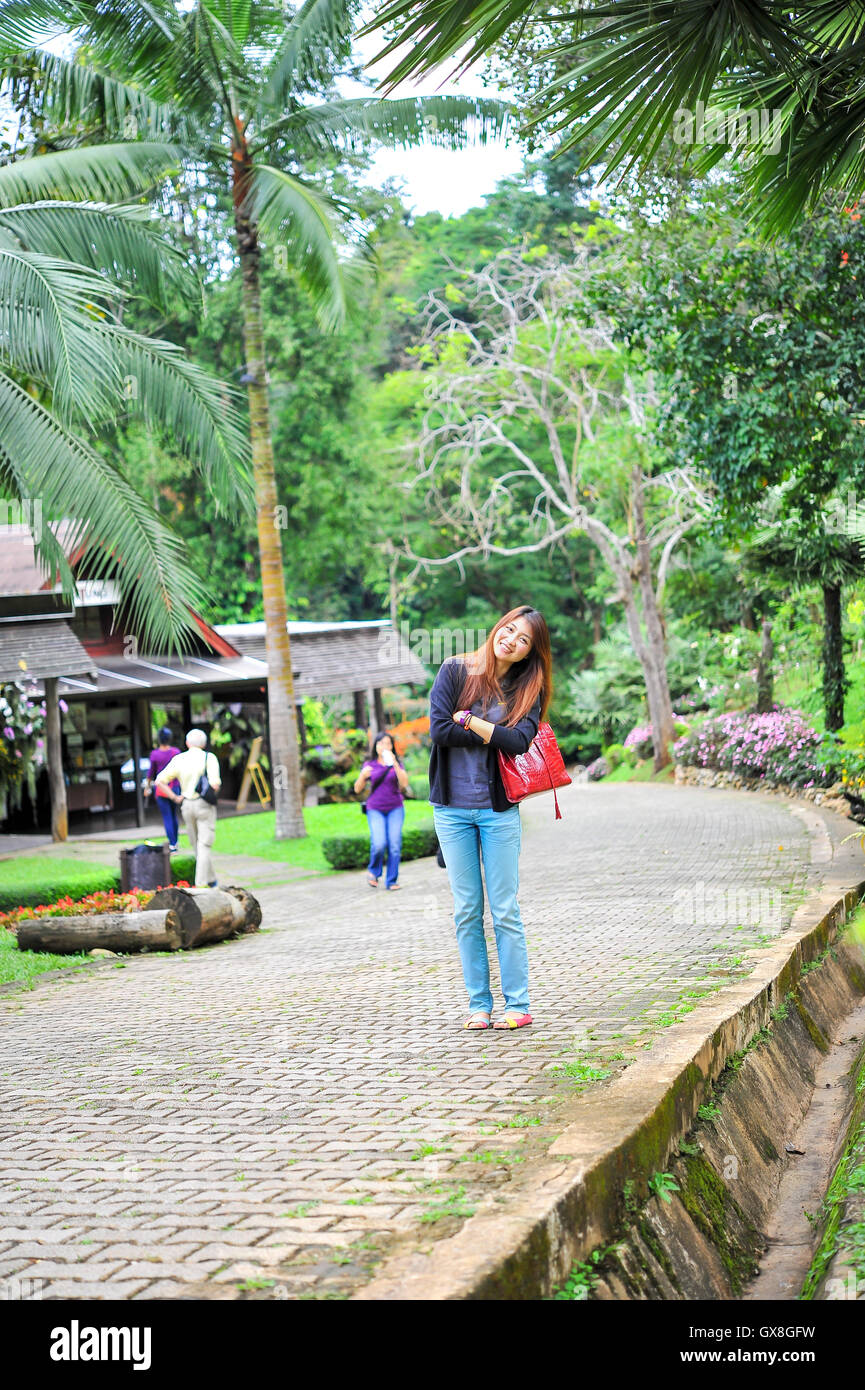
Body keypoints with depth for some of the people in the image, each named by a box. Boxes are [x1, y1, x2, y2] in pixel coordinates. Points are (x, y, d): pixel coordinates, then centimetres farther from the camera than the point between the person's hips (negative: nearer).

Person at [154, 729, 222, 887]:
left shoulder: (178, 759, 4)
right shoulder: (208, 758, -7)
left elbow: (159, 781, 0)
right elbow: (215, 784, -18)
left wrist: (175, 797, 6)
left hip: (186, 805, 4)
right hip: (204, 804, -4)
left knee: (197, 846, 15)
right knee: (204, 846, -4)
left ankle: (211, 880, 23)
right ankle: (201, 883, -12)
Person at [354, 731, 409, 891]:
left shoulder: (396, 764, 6)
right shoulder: (369, 765, 6)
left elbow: (404, 783, -9)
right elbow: (357, 789, 6)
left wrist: (394, 764, -17)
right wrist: (363, 776, -13)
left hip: (395, 808, 1)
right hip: (375, 810, -1)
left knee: (395, 845, -8)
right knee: (379, 844, -17)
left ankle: (391, 881, 1)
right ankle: (373, 871, 10)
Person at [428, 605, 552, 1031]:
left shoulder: (529, 689, 3)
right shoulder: (455, 671, 2)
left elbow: (519, 741, -14)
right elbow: (438, 729, -10)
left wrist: (468, 719, -12)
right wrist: (492, 735, -9)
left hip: (499, 810, -1)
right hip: (452, 808, 1)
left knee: (504, 910, 0)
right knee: (467, 911, 5)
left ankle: (518, 1005, 6)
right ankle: (478, 1004, 12)